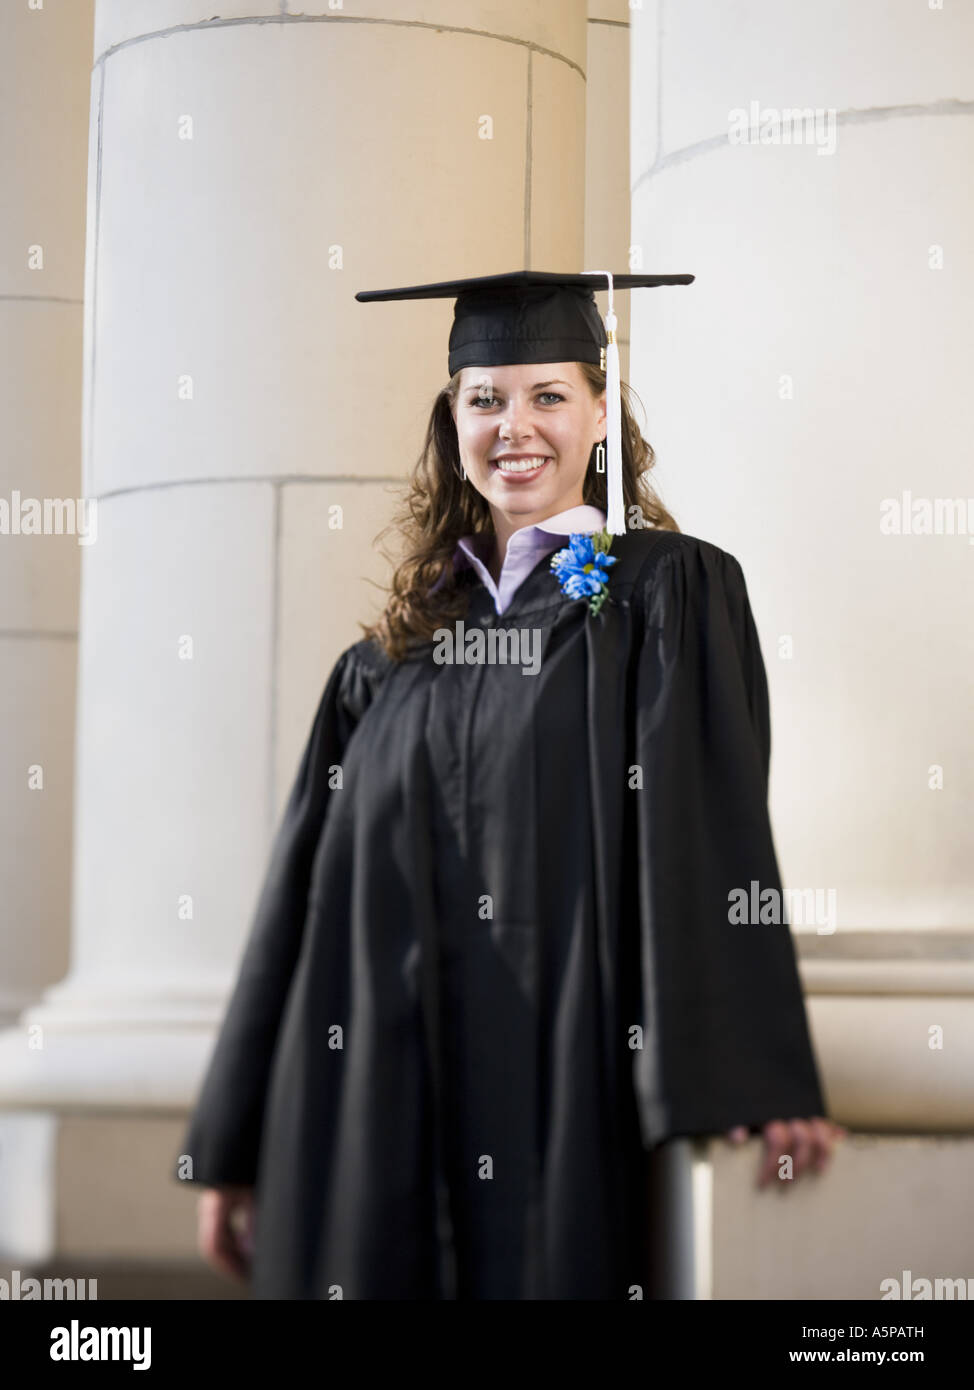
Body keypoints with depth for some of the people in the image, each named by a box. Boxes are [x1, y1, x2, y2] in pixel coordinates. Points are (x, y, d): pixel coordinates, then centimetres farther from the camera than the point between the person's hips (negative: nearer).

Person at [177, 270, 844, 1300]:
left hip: (567, 1086, -4)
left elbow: (713, 828, -9)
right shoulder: (400, 639, 15)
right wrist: (233, 1146, 11)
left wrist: (748, 1084, -22)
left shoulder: (669, 592, 4)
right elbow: (313, 881, 14)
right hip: (386, 1098, 4)